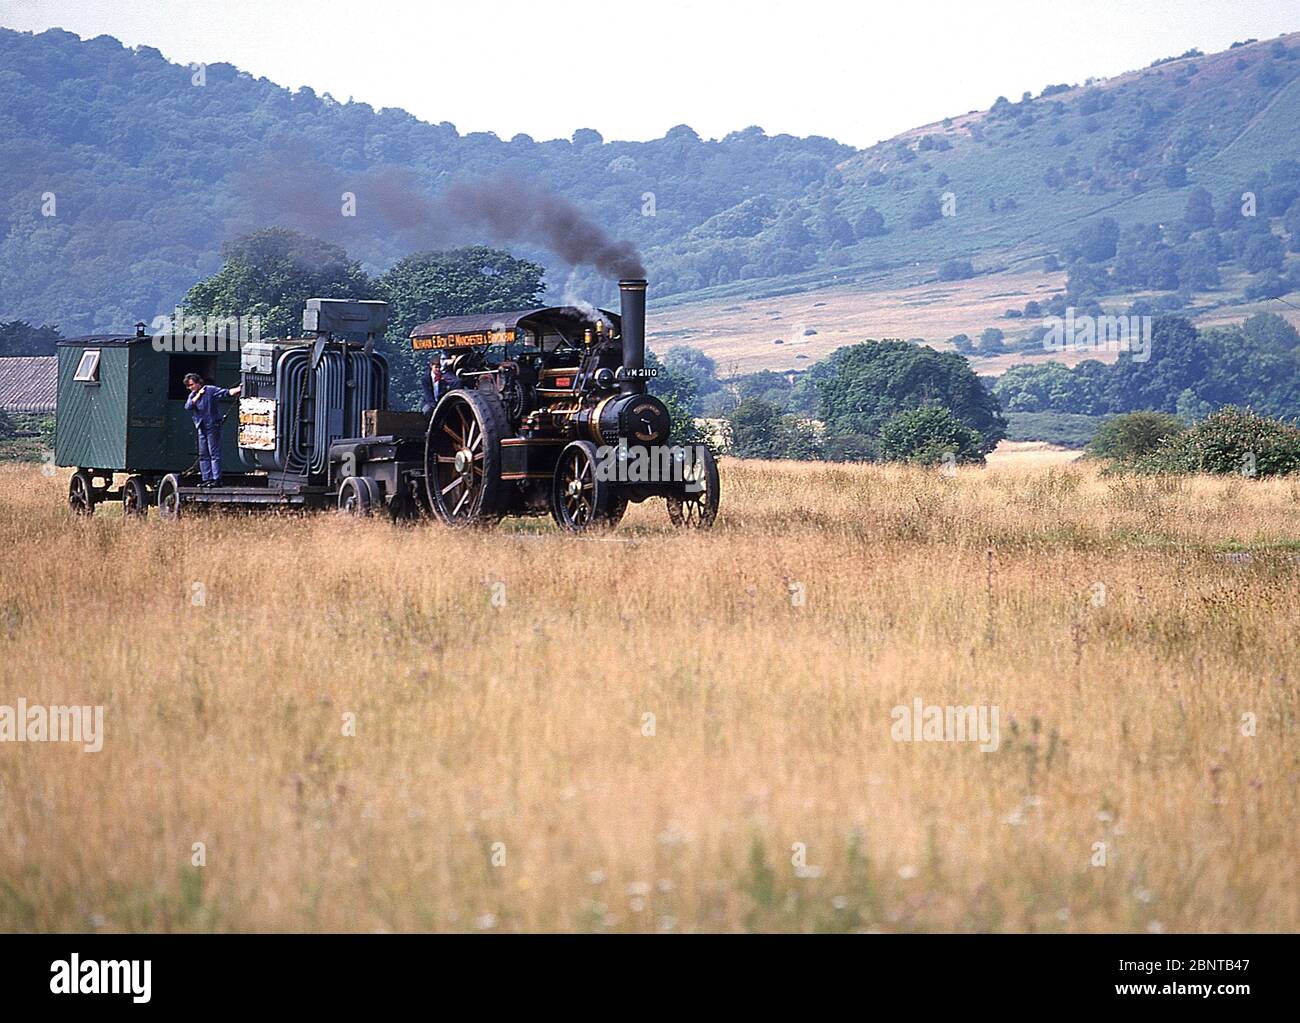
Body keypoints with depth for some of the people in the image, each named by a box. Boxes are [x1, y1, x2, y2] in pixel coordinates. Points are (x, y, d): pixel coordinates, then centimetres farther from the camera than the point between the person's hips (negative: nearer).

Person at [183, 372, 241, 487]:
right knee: (203, 455, 6)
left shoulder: (210, 390, -5)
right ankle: (207, 479, 9)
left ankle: (216, 479, -11)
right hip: (201, 428, 7)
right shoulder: (192, 395, 14)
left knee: (214, 453, -9)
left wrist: (237, 390, -29)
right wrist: (198, 395, -9)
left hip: (212, 425, -7)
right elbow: (188, 406, -4)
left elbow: (226, 392, -13)